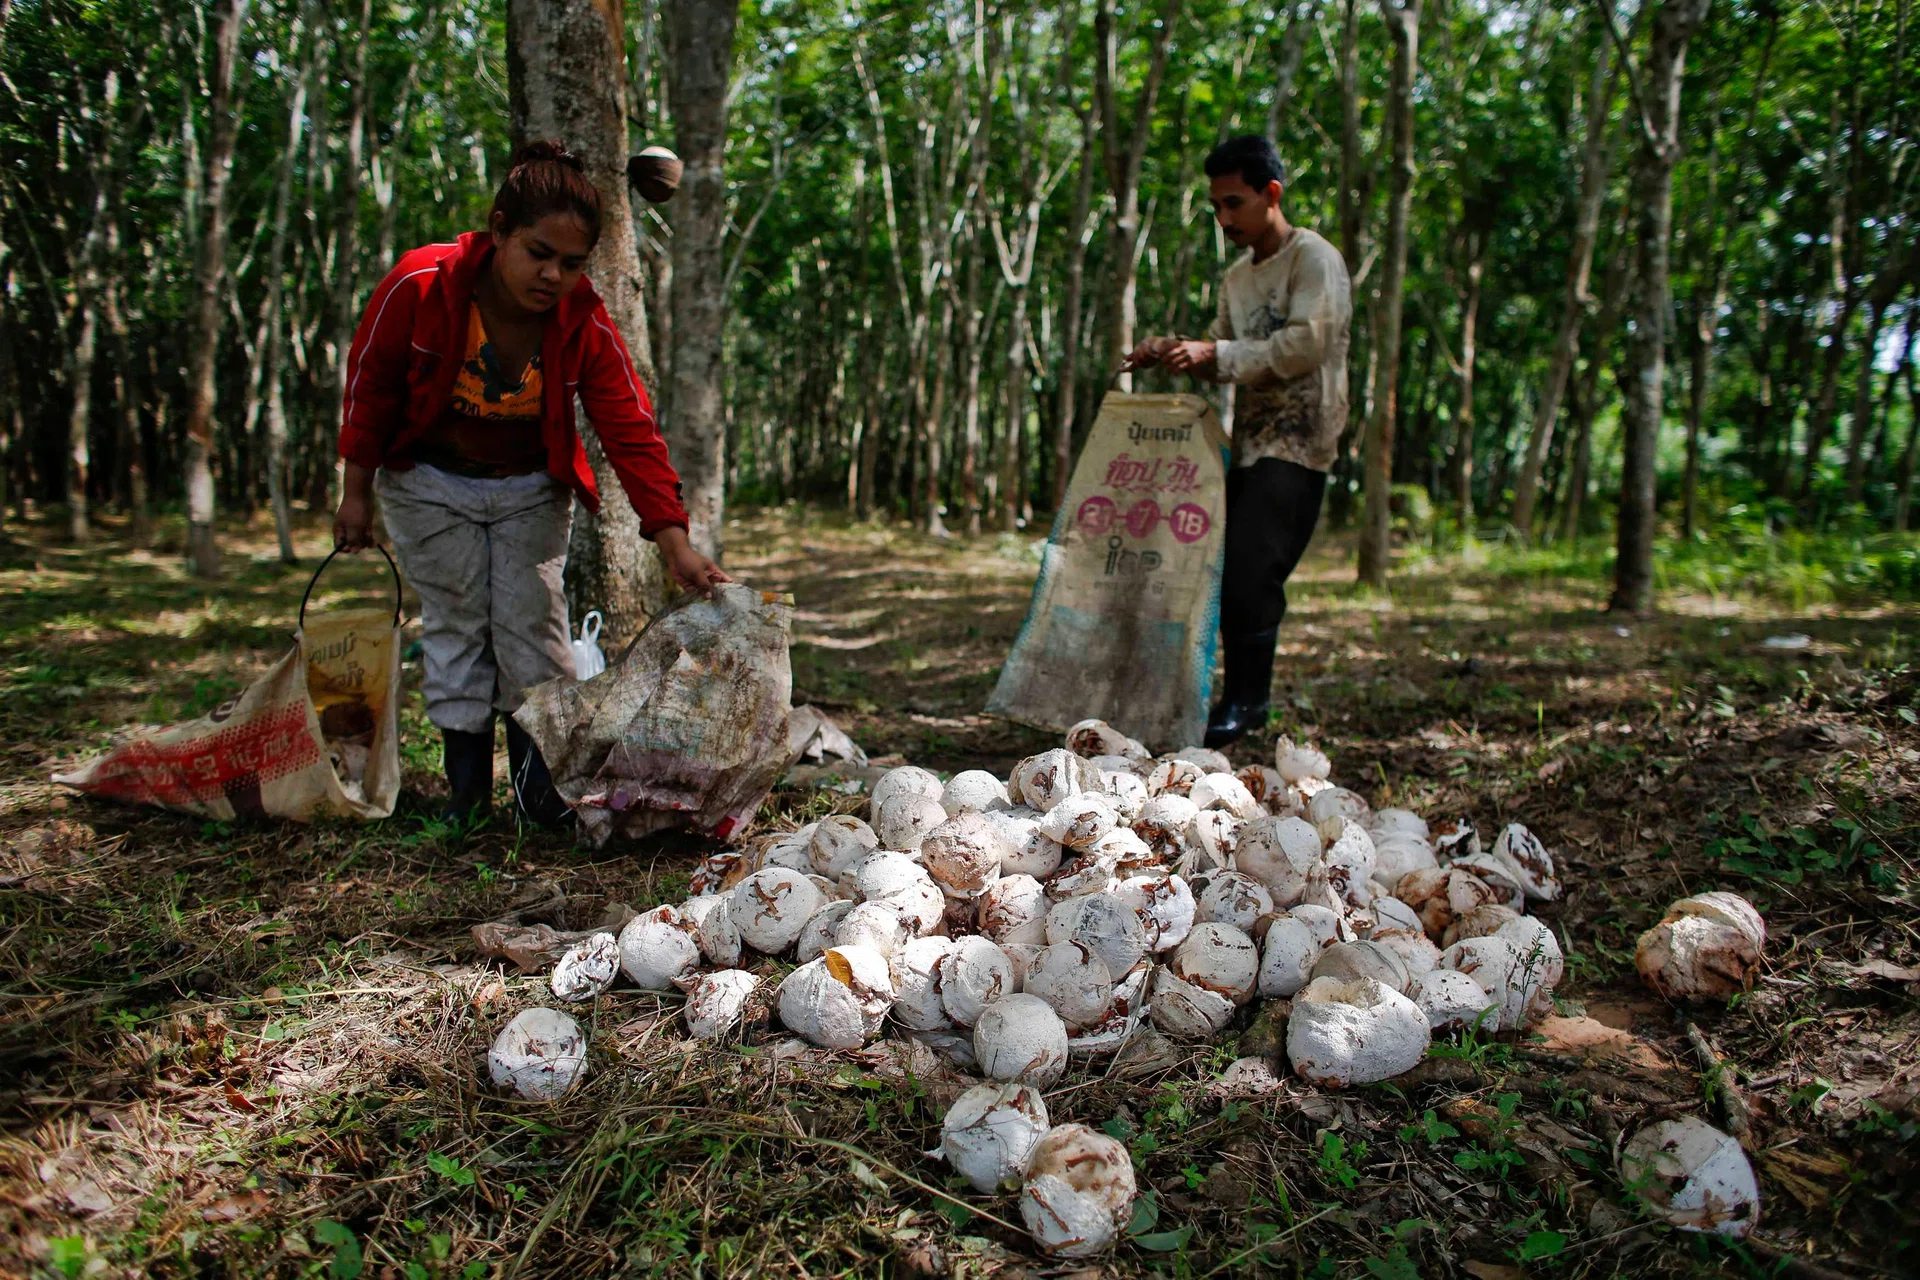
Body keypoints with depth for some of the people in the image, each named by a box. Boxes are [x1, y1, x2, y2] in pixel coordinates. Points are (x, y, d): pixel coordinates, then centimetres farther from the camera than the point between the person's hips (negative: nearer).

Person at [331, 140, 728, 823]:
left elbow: (632, 433, -23)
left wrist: (677, 546, -32)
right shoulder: (419, 287, -26)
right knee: (455, 626, 1)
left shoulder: (586, 325, -23)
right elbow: (370, 385, -10)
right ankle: (466, 788, 12)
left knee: (532, 624, -2)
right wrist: (356, 492, -4)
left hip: (531, 490, 1)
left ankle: (542, 785, 11)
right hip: (429, 484, 0)